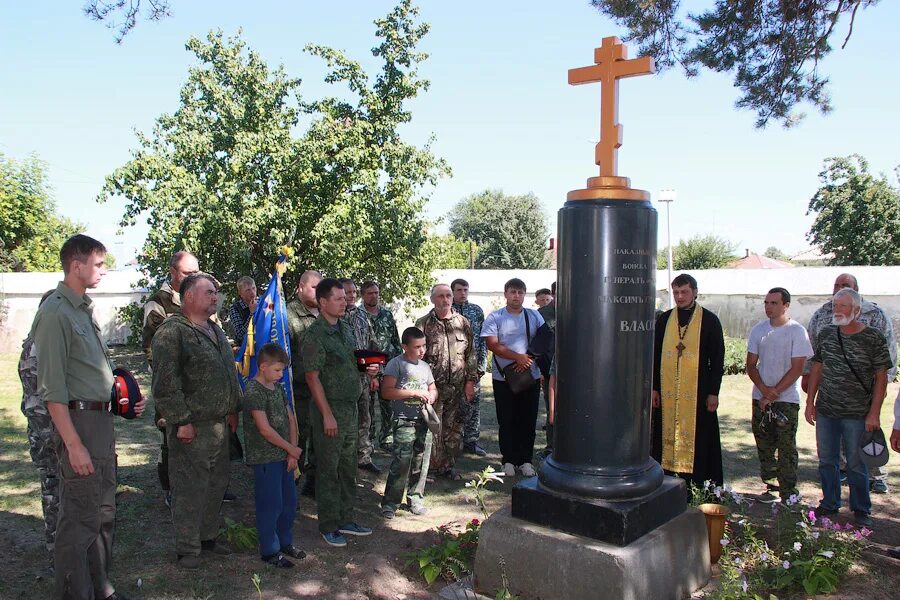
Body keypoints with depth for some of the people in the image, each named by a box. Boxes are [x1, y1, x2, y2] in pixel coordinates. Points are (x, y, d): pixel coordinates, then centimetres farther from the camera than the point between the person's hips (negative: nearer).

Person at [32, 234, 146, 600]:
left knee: (104, 512, 17)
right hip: (78, 420, -9)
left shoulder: (85, 308, 12)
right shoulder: (55, 312, -14)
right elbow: (51, 387, -18)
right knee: (80, 518, -1)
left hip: (102, 418, 9)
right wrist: (73, 444, -20)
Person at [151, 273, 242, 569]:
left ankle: (208, 537, 31)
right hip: (191, 427, -9)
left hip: (220, 423, 9)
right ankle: (187, 549, 13)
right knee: (190, 489, 0)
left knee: (217, 483, 16)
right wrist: (181, 421, -19)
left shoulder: (215, 330, 16)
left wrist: (233, 410, 18)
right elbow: (165, 383, -18)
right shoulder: (172, 331, -13)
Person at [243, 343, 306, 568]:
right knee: (270, 505, 1)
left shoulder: (278, 387, 10)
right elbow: (265, 429, -21)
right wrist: (291, 448, -12)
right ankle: (270, 551, 15)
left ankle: (285, 541, 33)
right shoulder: (254, 391, -17)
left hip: (284, 456, 8)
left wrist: (293, 451, 1)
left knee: (289, 501, 17)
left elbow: (290, 418, 10)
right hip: (265, 457, -8)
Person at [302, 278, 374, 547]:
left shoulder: (344, 328, 10)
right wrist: (327, 415, -18)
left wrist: (367, 367, 1)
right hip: (329, 408, -8)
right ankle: (328, 527, 16)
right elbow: (312, 377, -16)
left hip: (350, 407, 8)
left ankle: (345, 520, 28)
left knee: (348, 467, 15)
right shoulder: (315, 334, -14)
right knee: (328, 470, 3)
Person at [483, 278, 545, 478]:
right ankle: (509, 460, 15)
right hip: (503, 378, -2)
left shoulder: (534, 316, 7)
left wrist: (528, 359, -11)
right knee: (506, 421, 4)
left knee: (528, 420, 5)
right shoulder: (495, 317, -1)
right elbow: (493, 345, -11)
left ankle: (525, 459, 16)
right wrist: (518, 357, -17)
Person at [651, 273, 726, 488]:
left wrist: (713, 392, -5)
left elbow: (717, 358, 0)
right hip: (667, 392, 3)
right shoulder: (664, 319, 9)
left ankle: (697, 485, 8)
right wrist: (654, 387, 5)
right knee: (667, 437, 5)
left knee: (697, 440, 0)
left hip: (697, 391, -3)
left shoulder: (709, 320, 1)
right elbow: (655, 355, 11)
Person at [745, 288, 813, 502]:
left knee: (787, 448, -3)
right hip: (760, 397, 4)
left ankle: (788, 494, 4)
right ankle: (770, 486, 21)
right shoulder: (758, 330, 7)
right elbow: (750, 365, 6)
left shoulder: (797, 331, -6)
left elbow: (797, 368, -10)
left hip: (787, 399, -4)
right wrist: (764, 389, -10)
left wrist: (773, 394, -13)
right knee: (764, 446, 9)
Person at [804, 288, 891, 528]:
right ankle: (830, 503, 29)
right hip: (825, 411, 4)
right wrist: (810, 402, 7)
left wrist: (874, 413, -11)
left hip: (856, 414, -4)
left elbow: (881, 377, -7)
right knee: (826, 460, 13)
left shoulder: (873, 338, -8)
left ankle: (861, 509, 23)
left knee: (856, 463, 6)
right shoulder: (825, 334, 3)